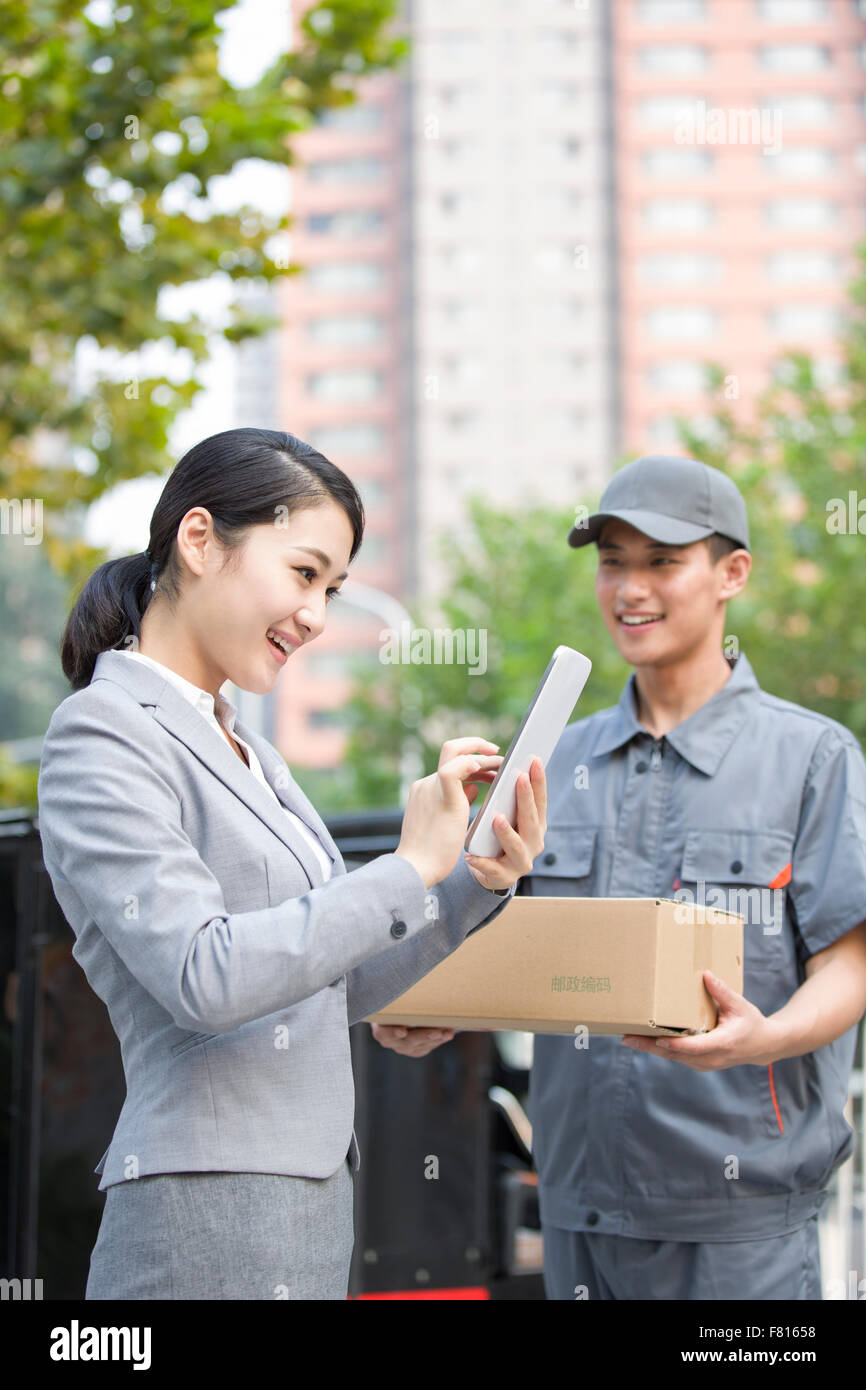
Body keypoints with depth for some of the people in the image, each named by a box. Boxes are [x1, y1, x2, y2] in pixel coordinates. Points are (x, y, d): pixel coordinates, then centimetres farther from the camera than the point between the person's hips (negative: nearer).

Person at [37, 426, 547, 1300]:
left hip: (311, 1190, 9)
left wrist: (481, 883, 4)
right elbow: (204, 978, -22)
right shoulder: (104, 738, -10)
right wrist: (412, 868, -17)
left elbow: (339, 985, 17)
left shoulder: (237, 746, 16)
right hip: (206, 1216, -9)